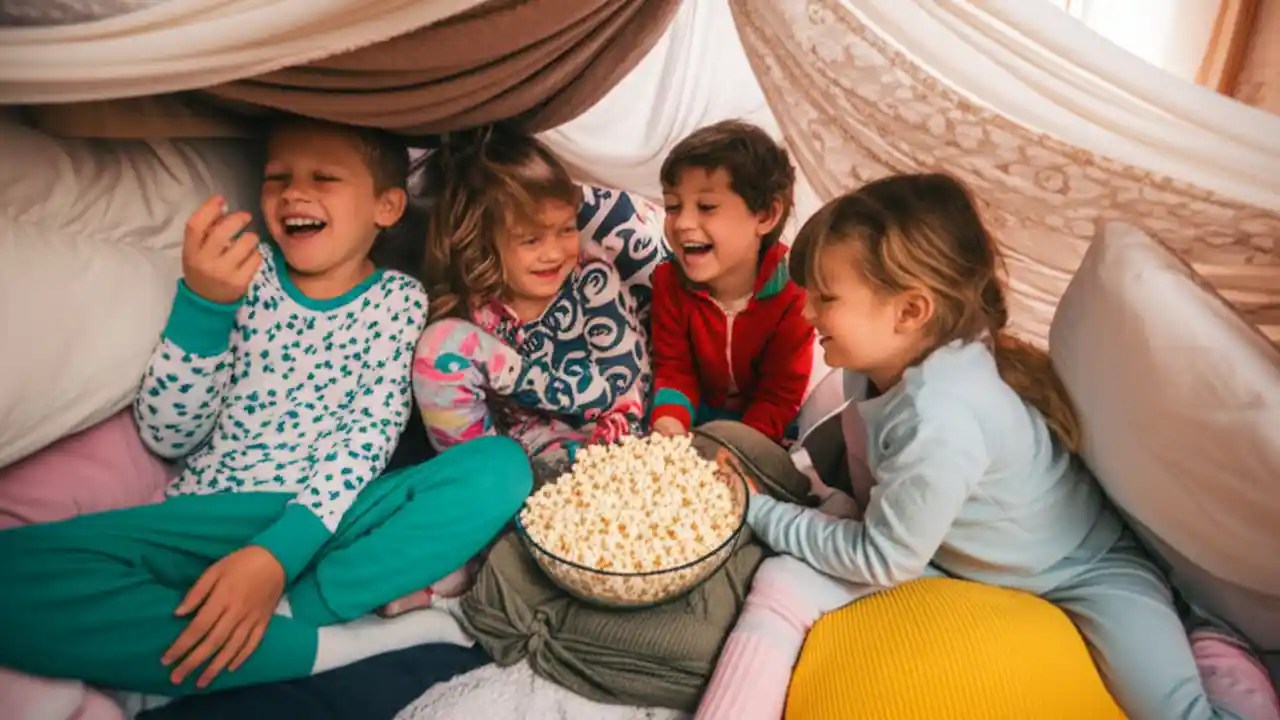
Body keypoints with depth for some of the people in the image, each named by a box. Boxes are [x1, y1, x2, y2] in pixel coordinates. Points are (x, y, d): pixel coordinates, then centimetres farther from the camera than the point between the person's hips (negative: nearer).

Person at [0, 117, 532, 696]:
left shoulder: (398, 298, 3)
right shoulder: (244, 270, 6)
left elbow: (367, 437, -8)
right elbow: (167, 437, 0)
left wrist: (279, 552, -24)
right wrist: (203, 301, -15)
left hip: (327, 519, -1)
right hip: (206, 522, 2)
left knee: (502, 466, -24)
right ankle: (334, 644, -21)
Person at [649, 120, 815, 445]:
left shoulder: (792, 293, -23)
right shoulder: (670, 282, -14)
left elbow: (780, 393, -15)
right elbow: (674, 368, -9)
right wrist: (669, 423, -29)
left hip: (765, 428, -3)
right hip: (700, 417, 3)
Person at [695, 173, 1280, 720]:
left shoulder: (940, 418, -35)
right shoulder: (888, 359, -12)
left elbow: (881, 560, -22)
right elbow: (871, 491, 2)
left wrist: (762, 512, -16)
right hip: (948, 550, 6)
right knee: (781, 585, -14)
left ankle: (1213, 653, 13)